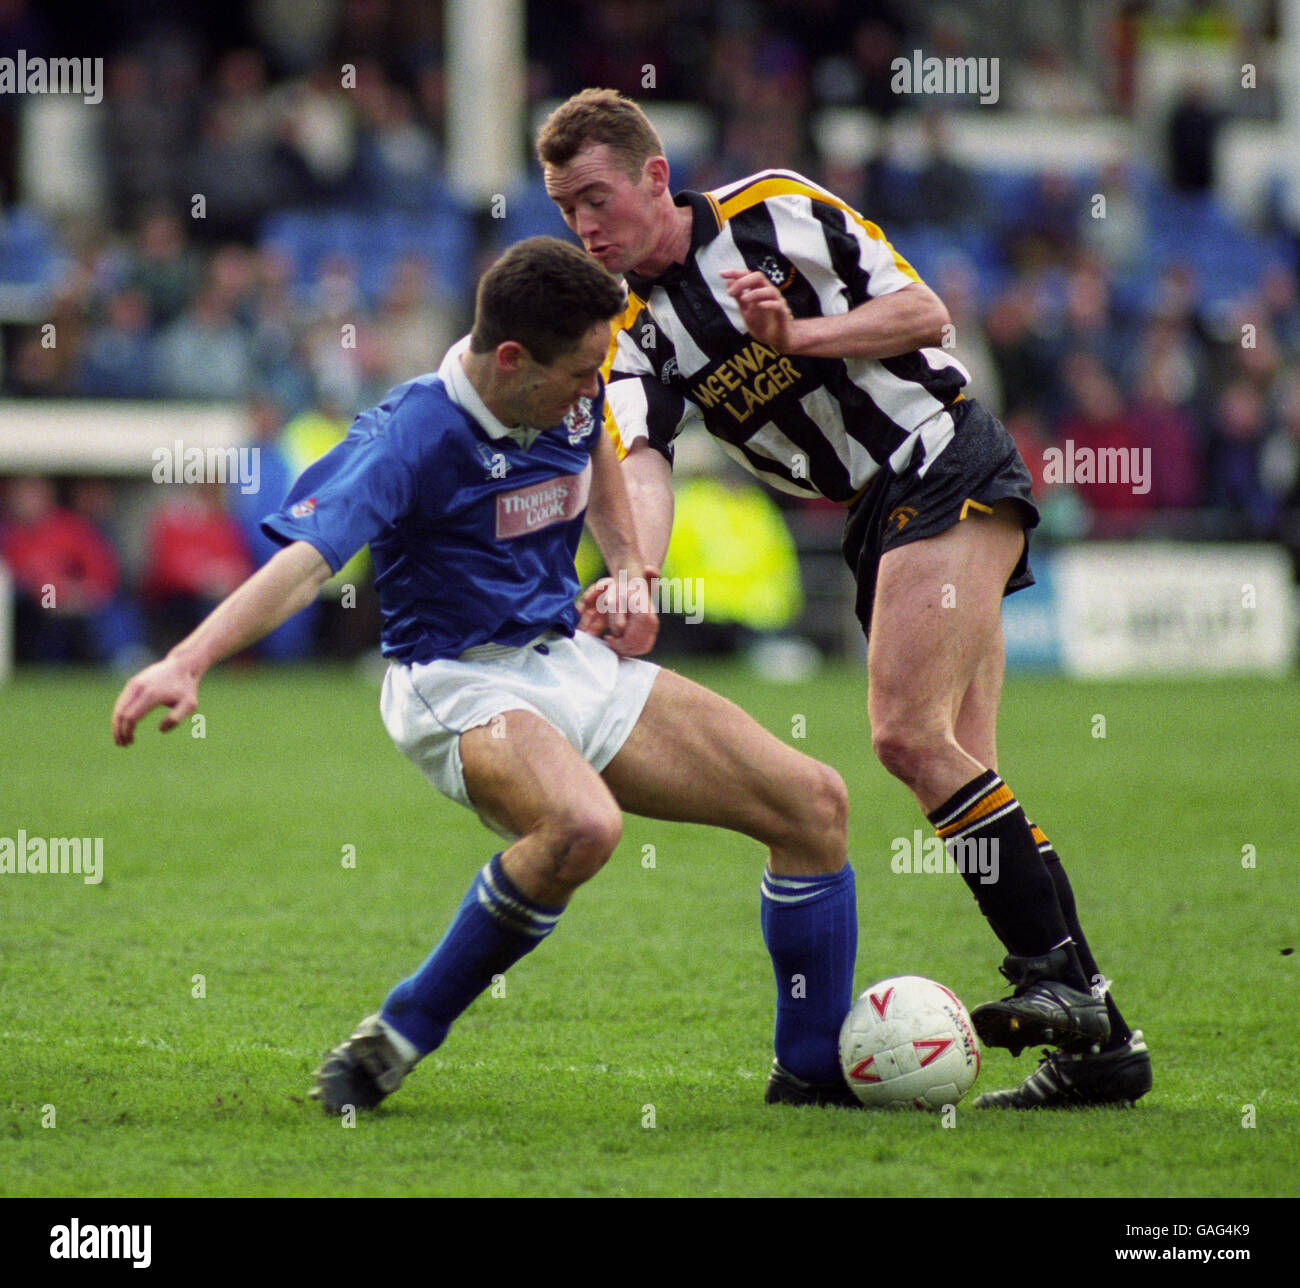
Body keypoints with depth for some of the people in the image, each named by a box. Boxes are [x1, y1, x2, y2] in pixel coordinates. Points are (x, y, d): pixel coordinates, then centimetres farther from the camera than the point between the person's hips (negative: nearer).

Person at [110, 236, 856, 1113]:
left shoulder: (570, 396, 1)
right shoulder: (412, 437, -22)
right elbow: (306, 561, -35)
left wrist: (629, 569, 15)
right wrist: (188, 662, -50)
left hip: (573, 659, 8)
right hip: (463, 687, -8)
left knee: (813, 801, 0)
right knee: (582, 825, -40)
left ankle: (816, 1069, 15)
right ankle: (396, 1040, -22)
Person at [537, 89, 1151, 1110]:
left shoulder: (778, 210, -5)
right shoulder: (631, 336, 6)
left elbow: (923, 310, -3)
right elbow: (642, 470, -12)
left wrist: (799, 335, -17)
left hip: (946, 462, -6)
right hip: (878, 523, 6)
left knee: (908, 730, -22)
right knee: (955, 764, -2)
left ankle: (1059, 975, -22)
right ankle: (1099, 1040, -1)